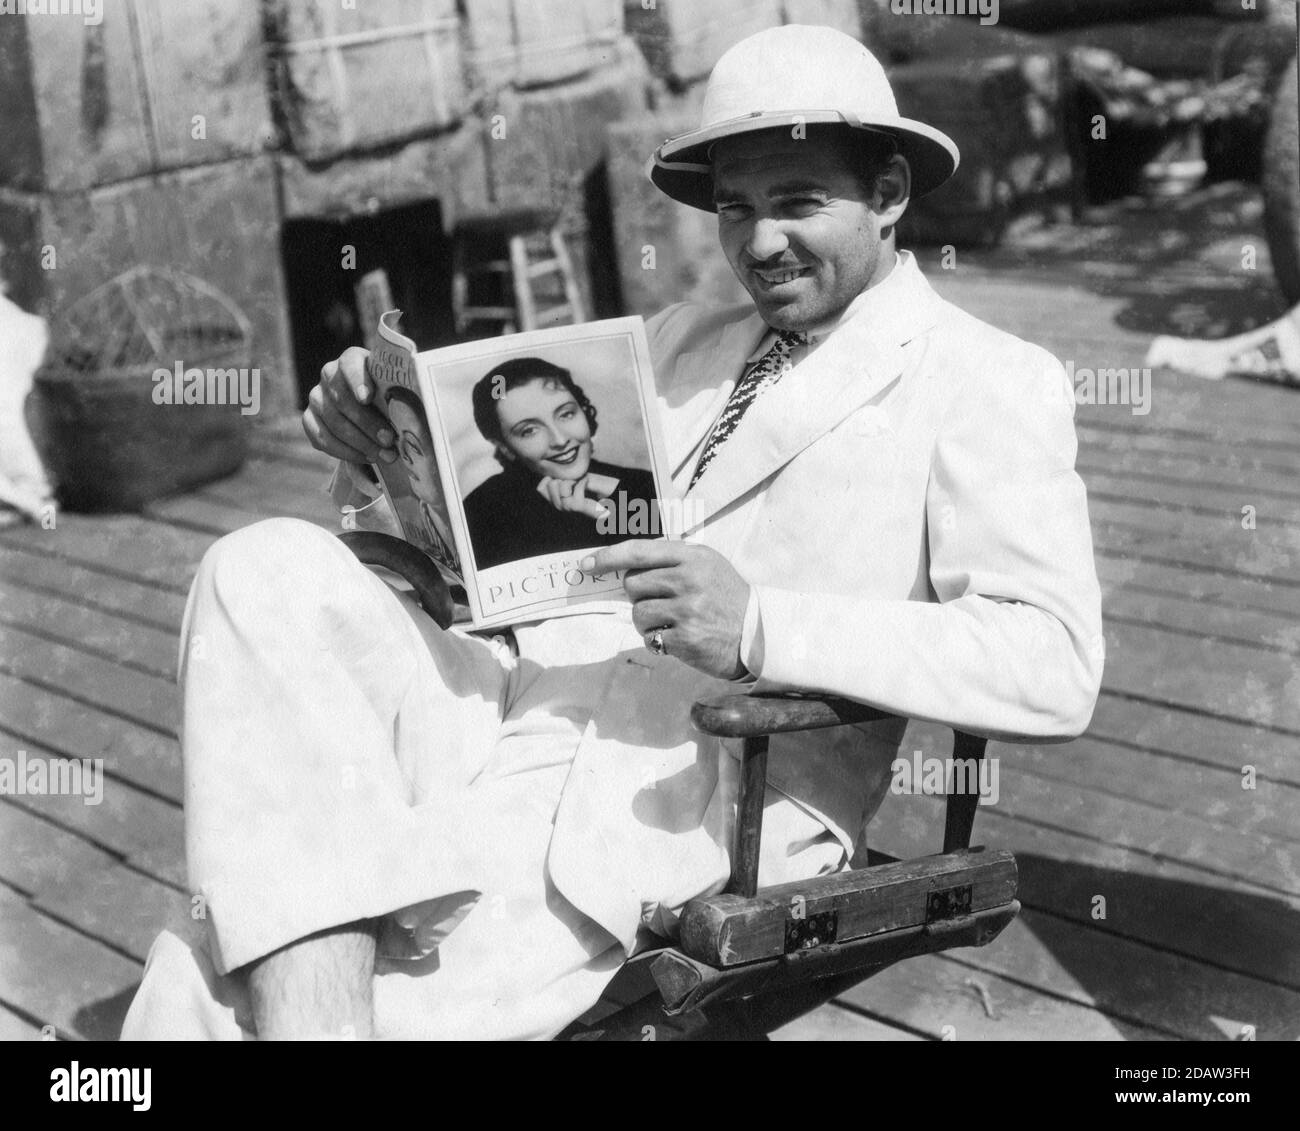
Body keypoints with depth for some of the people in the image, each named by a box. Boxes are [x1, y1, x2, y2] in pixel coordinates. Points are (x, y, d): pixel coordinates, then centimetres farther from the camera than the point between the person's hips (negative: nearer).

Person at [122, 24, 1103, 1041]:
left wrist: (761, 626, -24)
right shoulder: (680, 341, 20)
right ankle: (312, 1006, -28)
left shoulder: (986, 385, 1)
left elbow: (1057, 669, -13)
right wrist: (393, 449, -2)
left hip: (659, 815, -7)